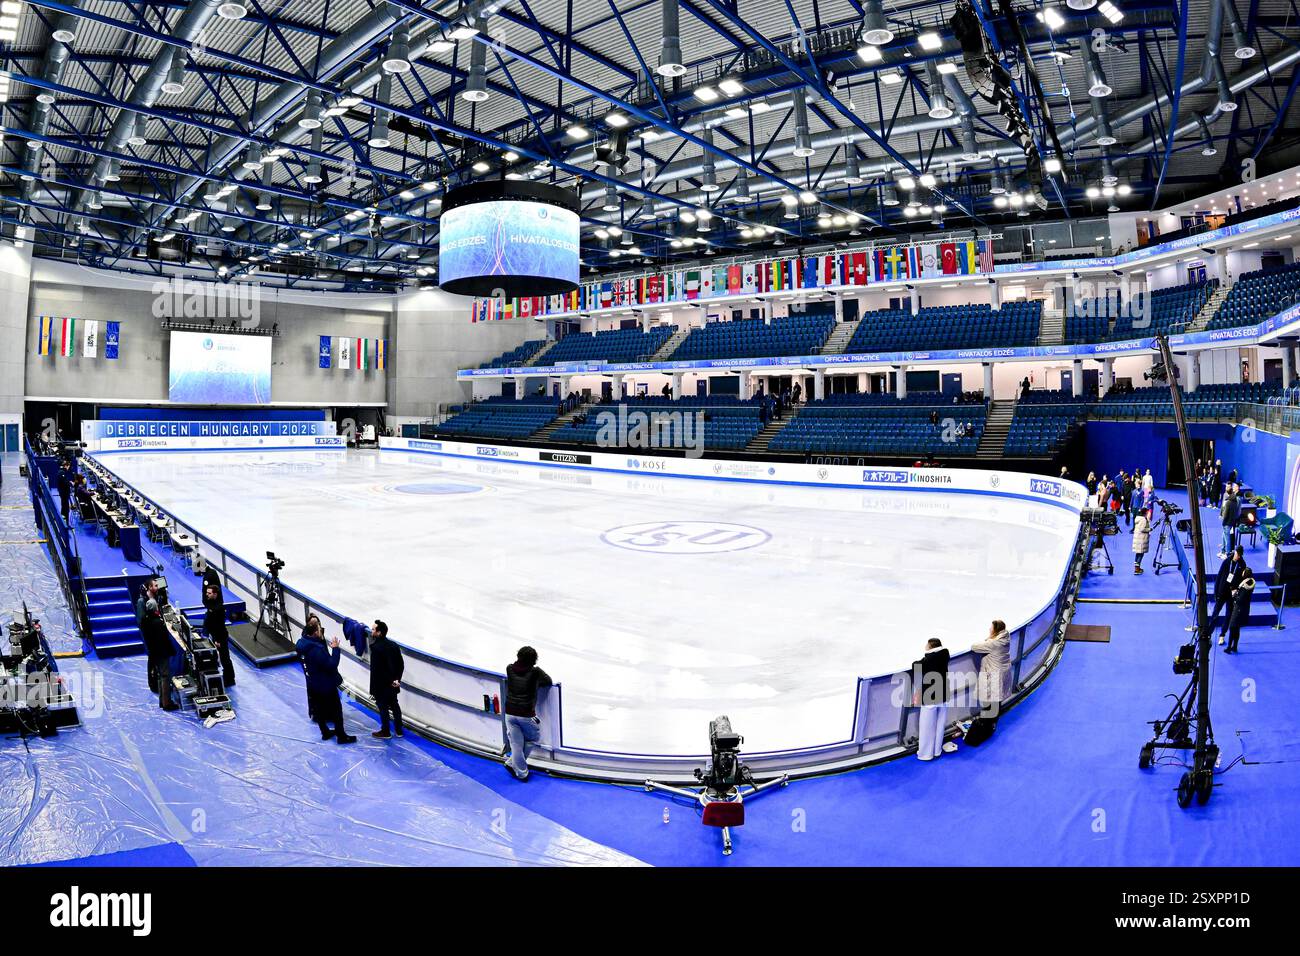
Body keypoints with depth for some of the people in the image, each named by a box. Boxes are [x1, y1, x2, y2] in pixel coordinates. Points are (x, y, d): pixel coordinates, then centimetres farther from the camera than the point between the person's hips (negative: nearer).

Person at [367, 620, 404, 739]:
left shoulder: (376, 648, -22)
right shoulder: (394, 645, 1)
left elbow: (375, 670, -21)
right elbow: (401, 664, 1)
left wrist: (373, 689, -14)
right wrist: (397, 679, -2)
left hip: (381, 685, -7)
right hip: (392, 684, 7)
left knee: (383, 708, 8)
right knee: (394, 706, 17)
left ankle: (385, 732, 21)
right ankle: (398, 730, 28)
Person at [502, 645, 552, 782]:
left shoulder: (510, 669, -3)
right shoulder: (535, 672, -13)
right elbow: (549, 681, 4)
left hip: (509, 713, 4)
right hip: (527, 715, -4)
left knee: (516, 743, 13)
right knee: (533, 739, 21)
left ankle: (521, 773, 20)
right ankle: (512, 763, 21)